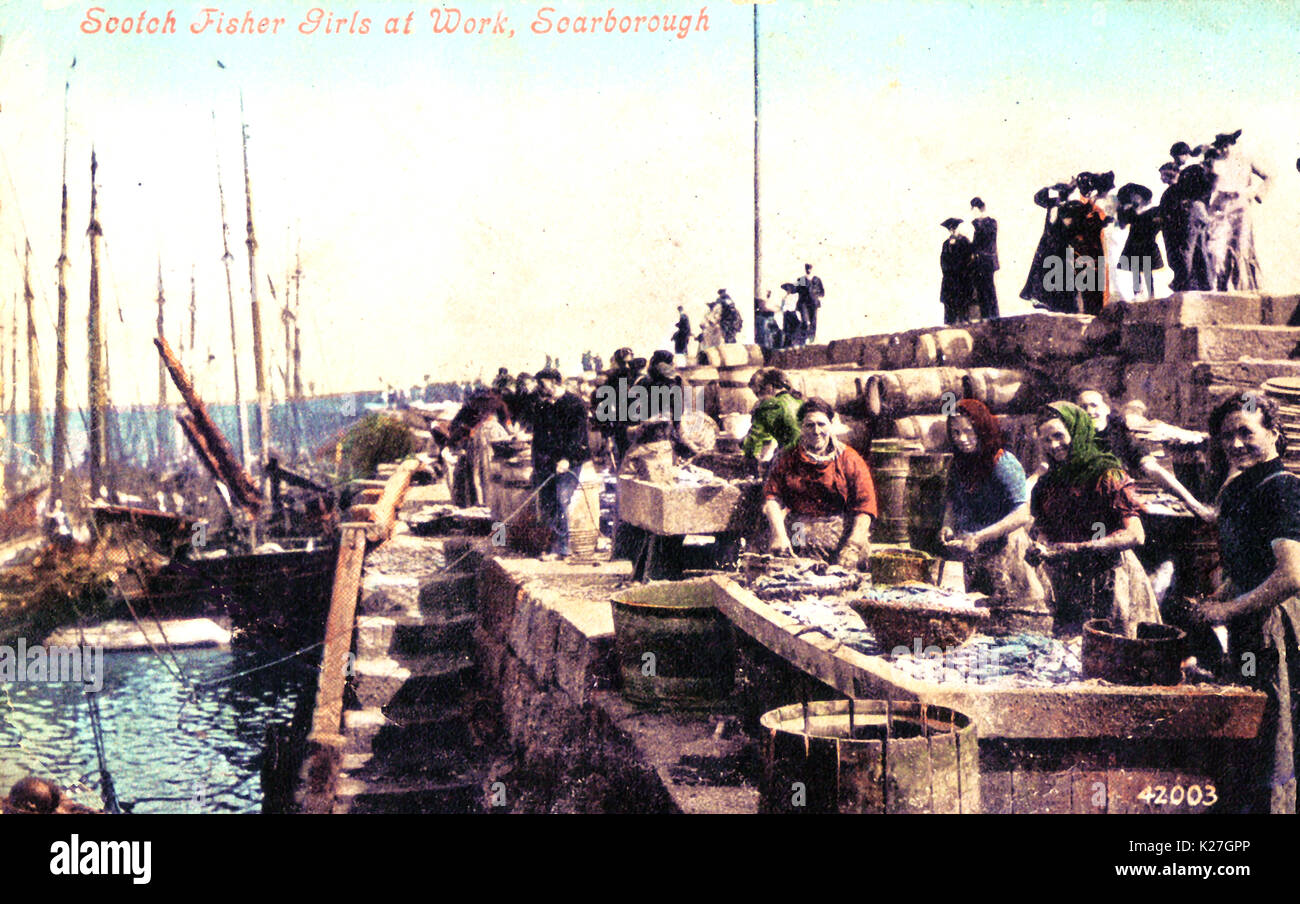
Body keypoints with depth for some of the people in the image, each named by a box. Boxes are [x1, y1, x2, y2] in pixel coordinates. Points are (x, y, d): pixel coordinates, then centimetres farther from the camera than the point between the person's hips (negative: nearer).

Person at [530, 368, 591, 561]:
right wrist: (535, 465, 19)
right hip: (545, 462, 6)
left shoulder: (574, 404, -4)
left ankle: (560, 546, -13)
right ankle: (559, 543, 13)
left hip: (568, 462, -6)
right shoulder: (541, 406, 17)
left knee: (560, 500, -16)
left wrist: (566, 458, -23)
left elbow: (577, 434, -12)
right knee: (545, 505, 2)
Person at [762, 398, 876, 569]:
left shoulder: (849, 460, 8)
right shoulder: (788, 460, 13)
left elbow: (865, 506, 2)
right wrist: (779, 535, -13)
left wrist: (852, 547, -10)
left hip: (844, 534, 0)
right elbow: (772, 497, 4)